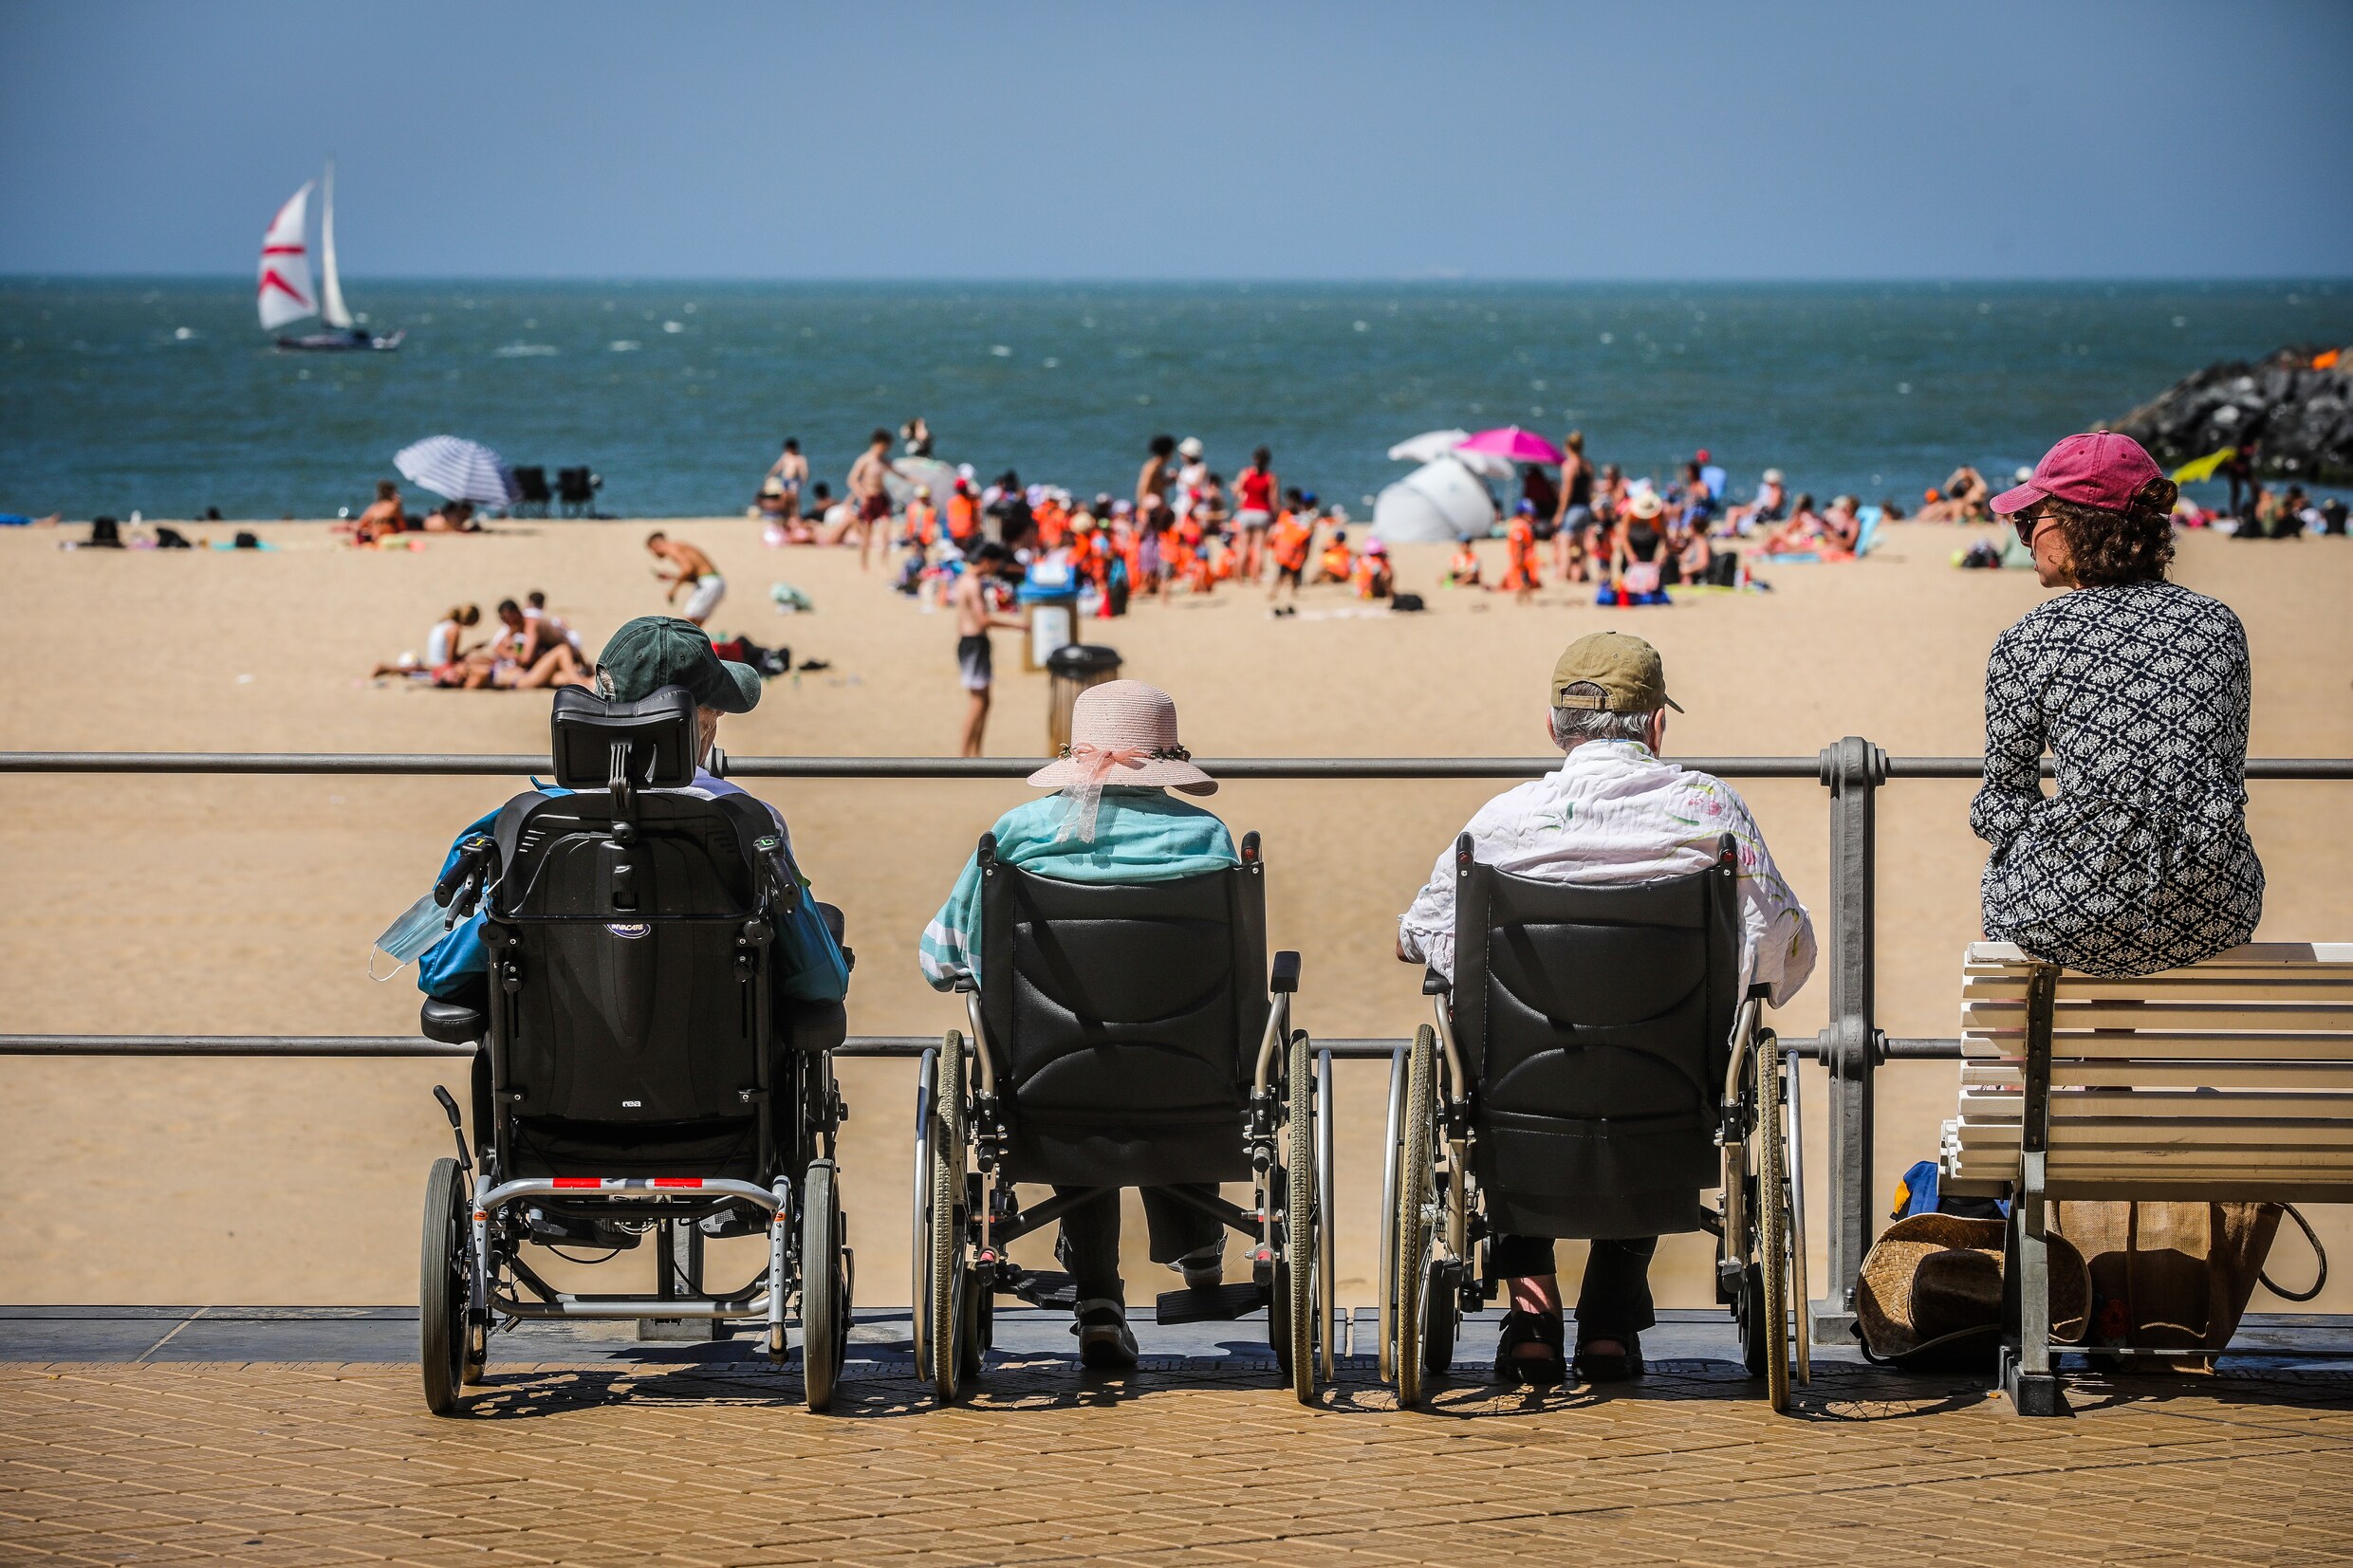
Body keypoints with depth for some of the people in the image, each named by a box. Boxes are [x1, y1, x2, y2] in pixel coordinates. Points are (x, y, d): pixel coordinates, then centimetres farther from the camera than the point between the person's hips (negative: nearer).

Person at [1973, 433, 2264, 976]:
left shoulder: (2028, 641, -6)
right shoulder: (2219, 624, 5)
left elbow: (2005, 801, 0)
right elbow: (2230, 773, 14)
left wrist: (1987, 817, 21)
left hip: (2074, 919, -4)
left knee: (2000, 870, 29)